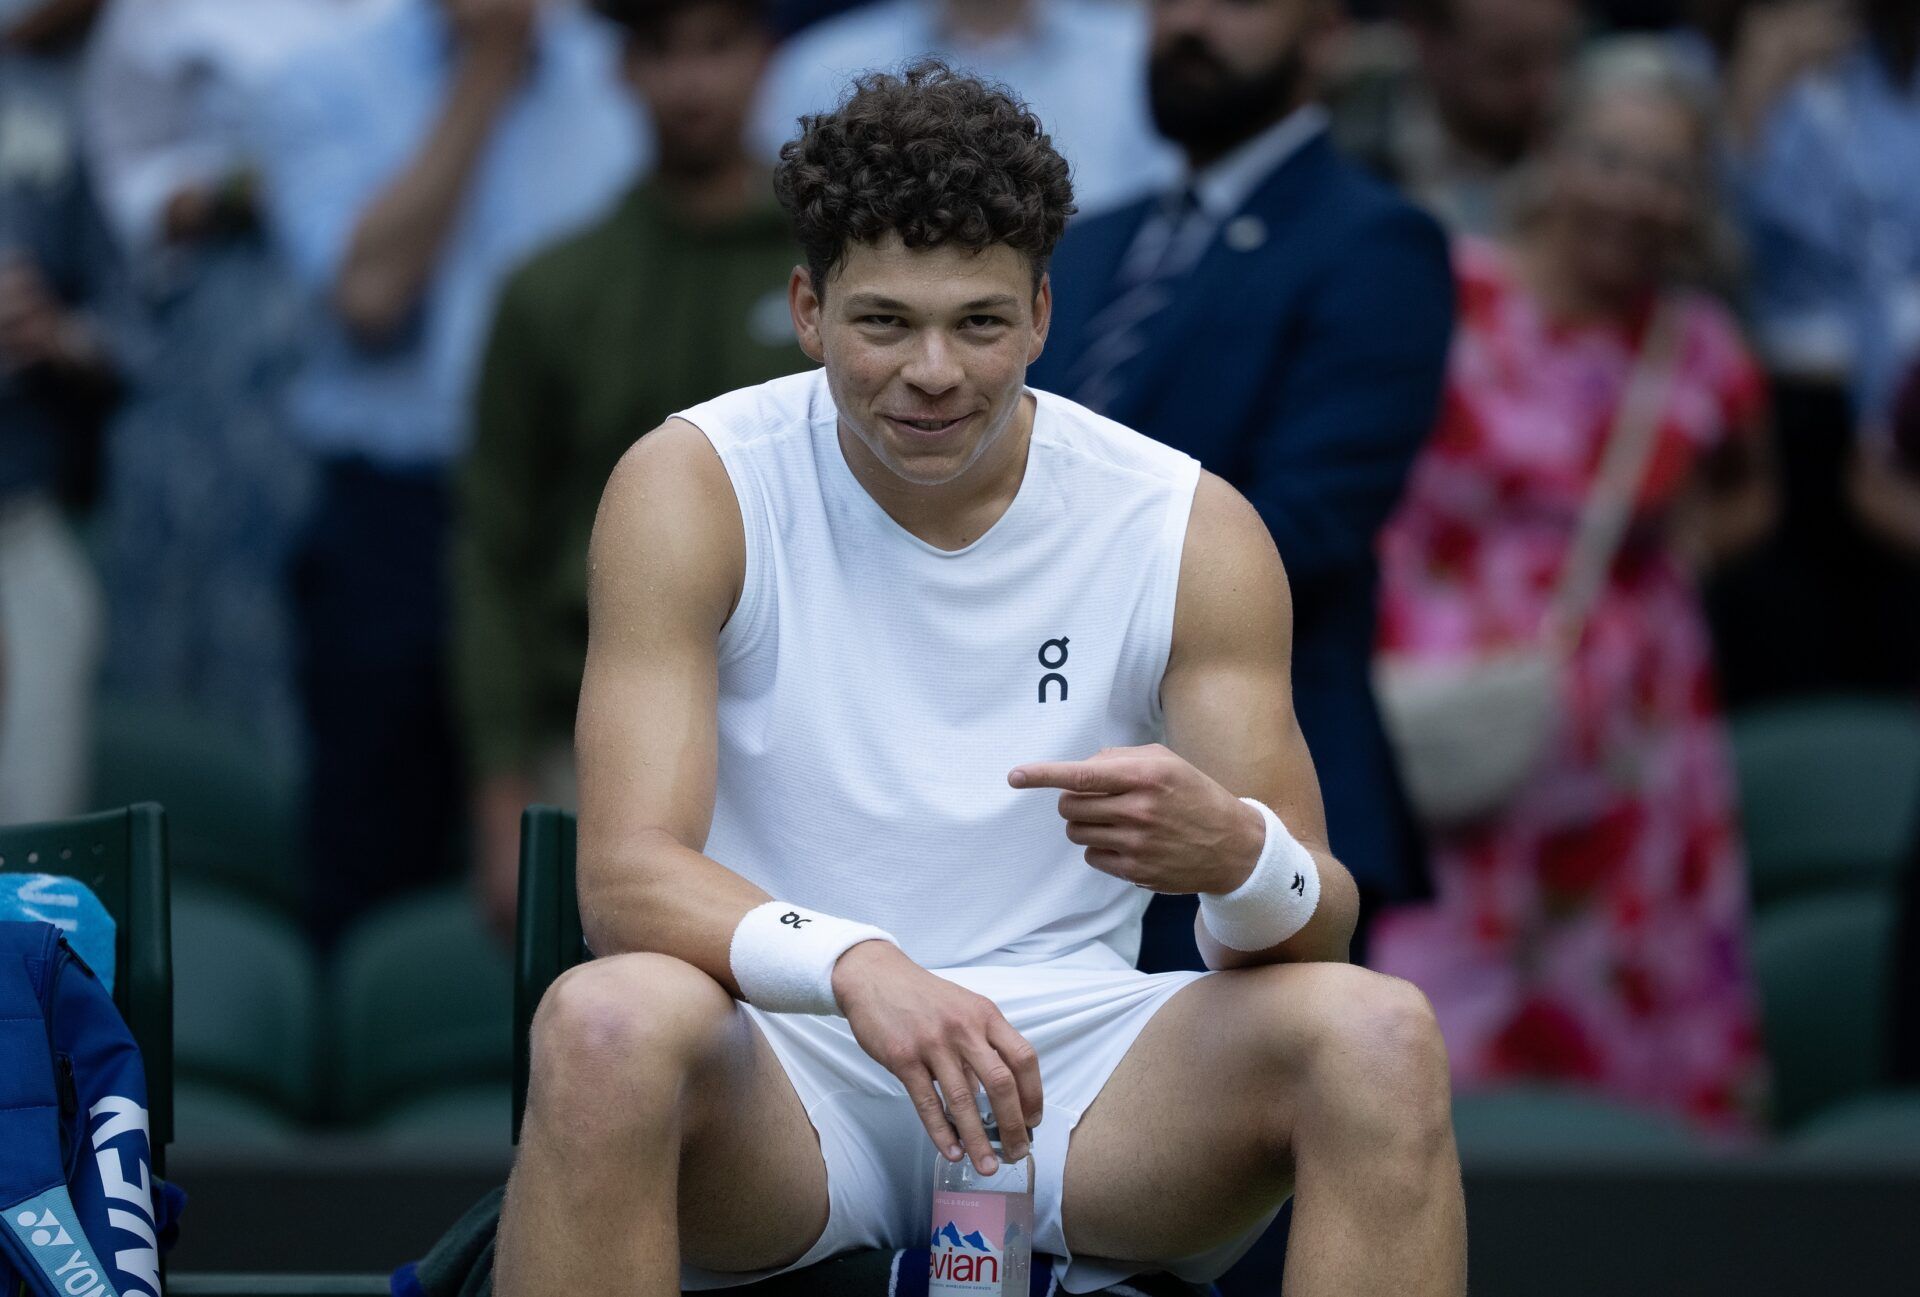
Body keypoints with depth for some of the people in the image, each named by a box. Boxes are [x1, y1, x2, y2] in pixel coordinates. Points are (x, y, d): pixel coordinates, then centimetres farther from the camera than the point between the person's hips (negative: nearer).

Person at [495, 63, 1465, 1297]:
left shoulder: (1191, 531, -1)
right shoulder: (693, 490, -6)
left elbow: (1318, 923, -3)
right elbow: (626, 872, -16)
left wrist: (1232, 854, -30)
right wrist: (857, 966, -37)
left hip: (1070, 1056, 2)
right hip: (788, 1068, -2)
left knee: (1380, 1034, -27)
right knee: (605, 1027, -36)